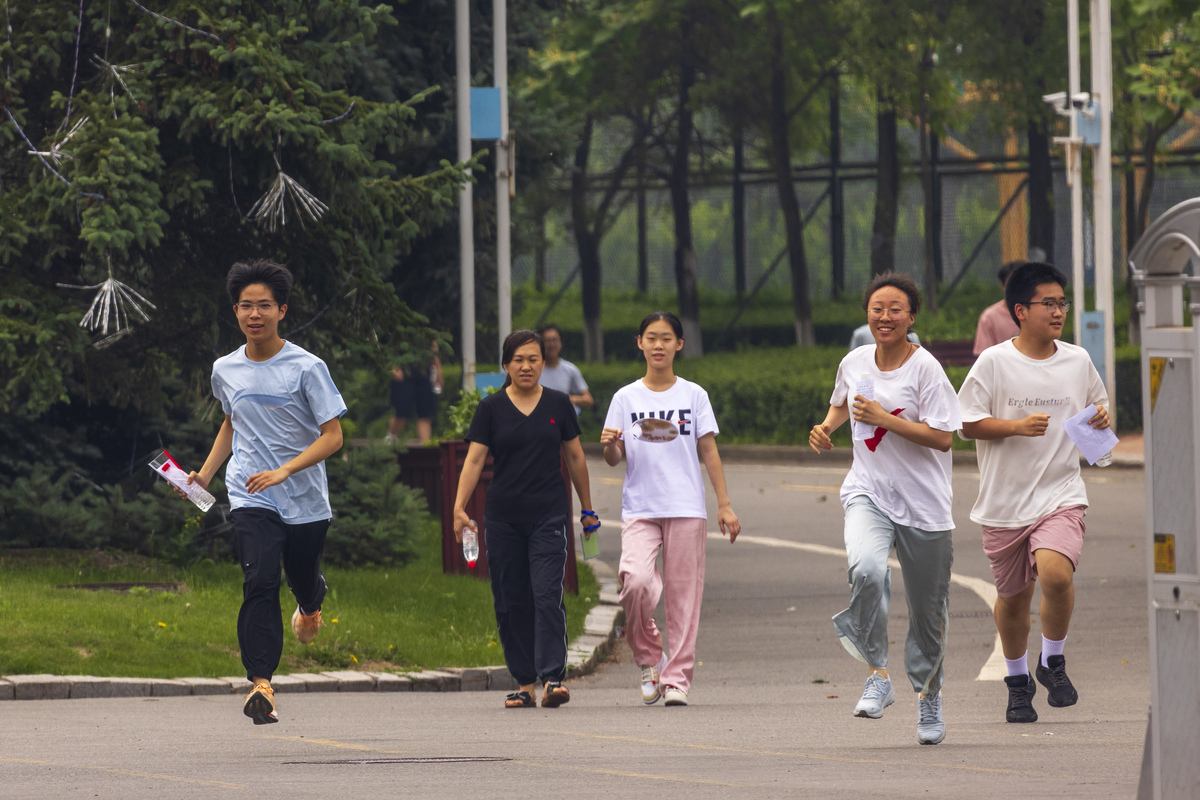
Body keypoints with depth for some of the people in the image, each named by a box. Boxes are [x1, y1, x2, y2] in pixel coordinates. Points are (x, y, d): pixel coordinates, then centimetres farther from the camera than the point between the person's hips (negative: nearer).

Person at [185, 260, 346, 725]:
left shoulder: (306, 368, -9)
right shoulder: (225, 371, 5)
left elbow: (332, 436, -11)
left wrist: (284, 471, -22)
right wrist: (205, 474, 15)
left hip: (306, 500, -1)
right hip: (250, 499, 1)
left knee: (304, 579, 14)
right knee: (260, 582, -19)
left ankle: (310, 607, 54)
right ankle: (261, 685, -25)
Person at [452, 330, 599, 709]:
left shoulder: (558, 404, 5)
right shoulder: (492, 408, 2)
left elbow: (575, 457, 13)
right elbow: (474, 460, -4)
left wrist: (587, 508, 15)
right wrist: (459, 507, -15)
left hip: (549, 514, -1)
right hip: (503, 517, 1)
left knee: (547, 595, -13)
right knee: (511, 601, 3)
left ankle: (552, 678, -17)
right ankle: (525, 683, 10)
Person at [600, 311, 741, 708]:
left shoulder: (693, 395, 6)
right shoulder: (625, 398, 8)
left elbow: (709, 451, 7)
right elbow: (614, 459, 6)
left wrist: (724, 505, 2)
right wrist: (610, 444, -18)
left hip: (686, 508, 0)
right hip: (639, 508, 0)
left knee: (683, 593, -2)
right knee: (635, 580, -21)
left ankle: (677, 679, 5)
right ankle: (650, 657, 2)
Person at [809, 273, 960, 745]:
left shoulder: (925, 368, -9)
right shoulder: (855, 363, 5)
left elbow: (942, 438, -15)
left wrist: (884, 419, -20)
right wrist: (827, 427, 7)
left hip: (923, 504, -2)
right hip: (868, 493, 2)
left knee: (928, 609, 7)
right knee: (866, 568, -30)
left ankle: (928, 693, 32)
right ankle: (877, 674, -17)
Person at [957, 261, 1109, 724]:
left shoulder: (1078, 361, 5)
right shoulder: (994, 363, -6)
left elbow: (1097, 404, 22)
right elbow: (968, 424, -5)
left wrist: (1102, 419, -1)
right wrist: (1018, 426, -18)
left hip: (1061, 496, 1)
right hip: (1005, 502, 0)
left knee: (1056, 572, -25)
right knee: (1013, 596, 11)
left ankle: (1053, 661, -1)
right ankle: (1018, 681, 35)